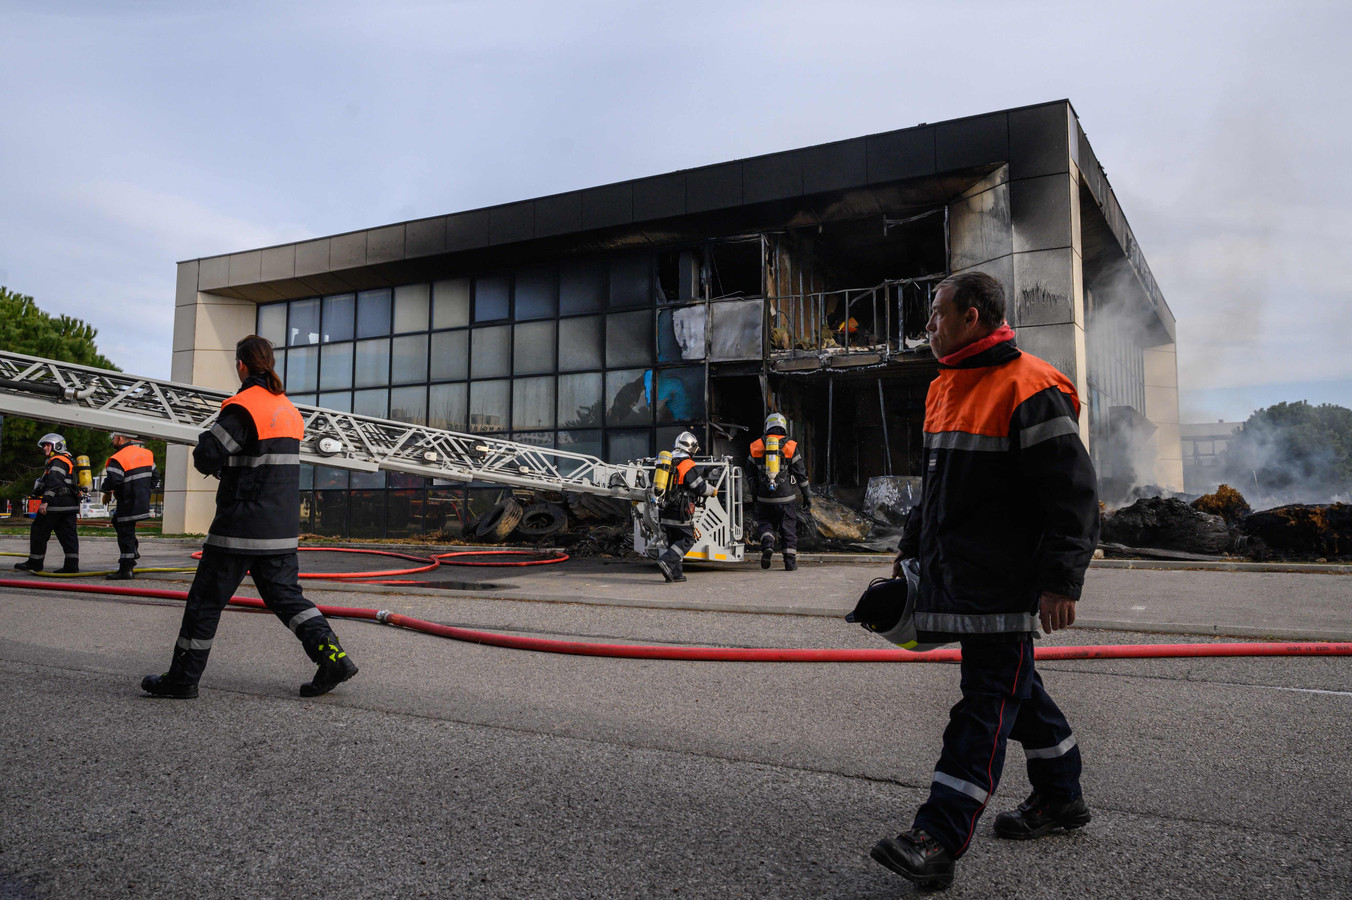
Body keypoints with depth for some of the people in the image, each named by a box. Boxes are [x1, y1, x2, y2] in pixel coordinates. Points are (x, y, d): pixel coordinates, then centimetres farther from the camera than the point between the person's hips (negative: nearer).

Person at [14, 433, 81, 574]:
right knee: (68, 534, 5)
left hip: (57, 503, -10)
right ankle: (72, 565, 1)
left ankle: (35, 563, 9)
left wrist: (45, 501, -25)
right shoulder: (67, 460, 23)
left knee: (39, 531, 2)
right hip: (70, 504, 10)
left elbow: (54, 482, -21)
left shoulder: (58, 461, -9)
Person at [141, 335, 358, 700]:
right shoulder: (289, 410, 12)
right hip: (281, 530, 7)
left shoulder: (243, 407, -14)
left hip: (242, 526, -7)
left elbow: (206, 456, -16)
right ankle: (333, 657, 0)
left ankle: (183, 678, 17)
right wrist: (229, 466, 15)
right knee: (284, 594, 11)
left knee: (206, 599, 6)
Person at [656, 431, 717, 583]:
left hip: (665, 512, 8)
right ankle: (666, 561, -15)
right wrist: (713, 490, 11)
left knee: (673, 541, 14)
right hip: (680, 512, -7)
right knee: (687, 540, 2)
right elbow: (700, 487, -8)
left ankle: (675, 573, 13)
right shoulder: (688, 465, -11)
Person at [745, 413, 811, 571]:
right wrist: (807, 495, 9)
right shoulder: (790, 446, 0)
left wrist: (754, 493, 23)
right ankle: (790, 561, 6)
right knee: (788, 527, 8)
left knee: (765, 522, 14)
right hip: (786, 496, -1)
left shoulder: (757, 446, 4)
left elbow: (751, 473, 11)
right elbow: (801, 473, 1)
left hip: (764, 497, 1)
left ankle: (767, 545, -15)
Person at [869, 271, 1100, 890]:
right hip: (956, 573, 9)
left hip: (1004, 583, -9)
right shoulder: (945, 389, 16)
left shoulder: (1030, 389, -13)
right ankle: (1060, 797, 35)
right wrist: (911, 548, 24)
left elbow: (1073, 495, -16)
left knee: (987, 700, -6)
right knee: (1014, 687, 18)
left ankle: (940, 838, -6)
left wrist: (1061, 581, -20)